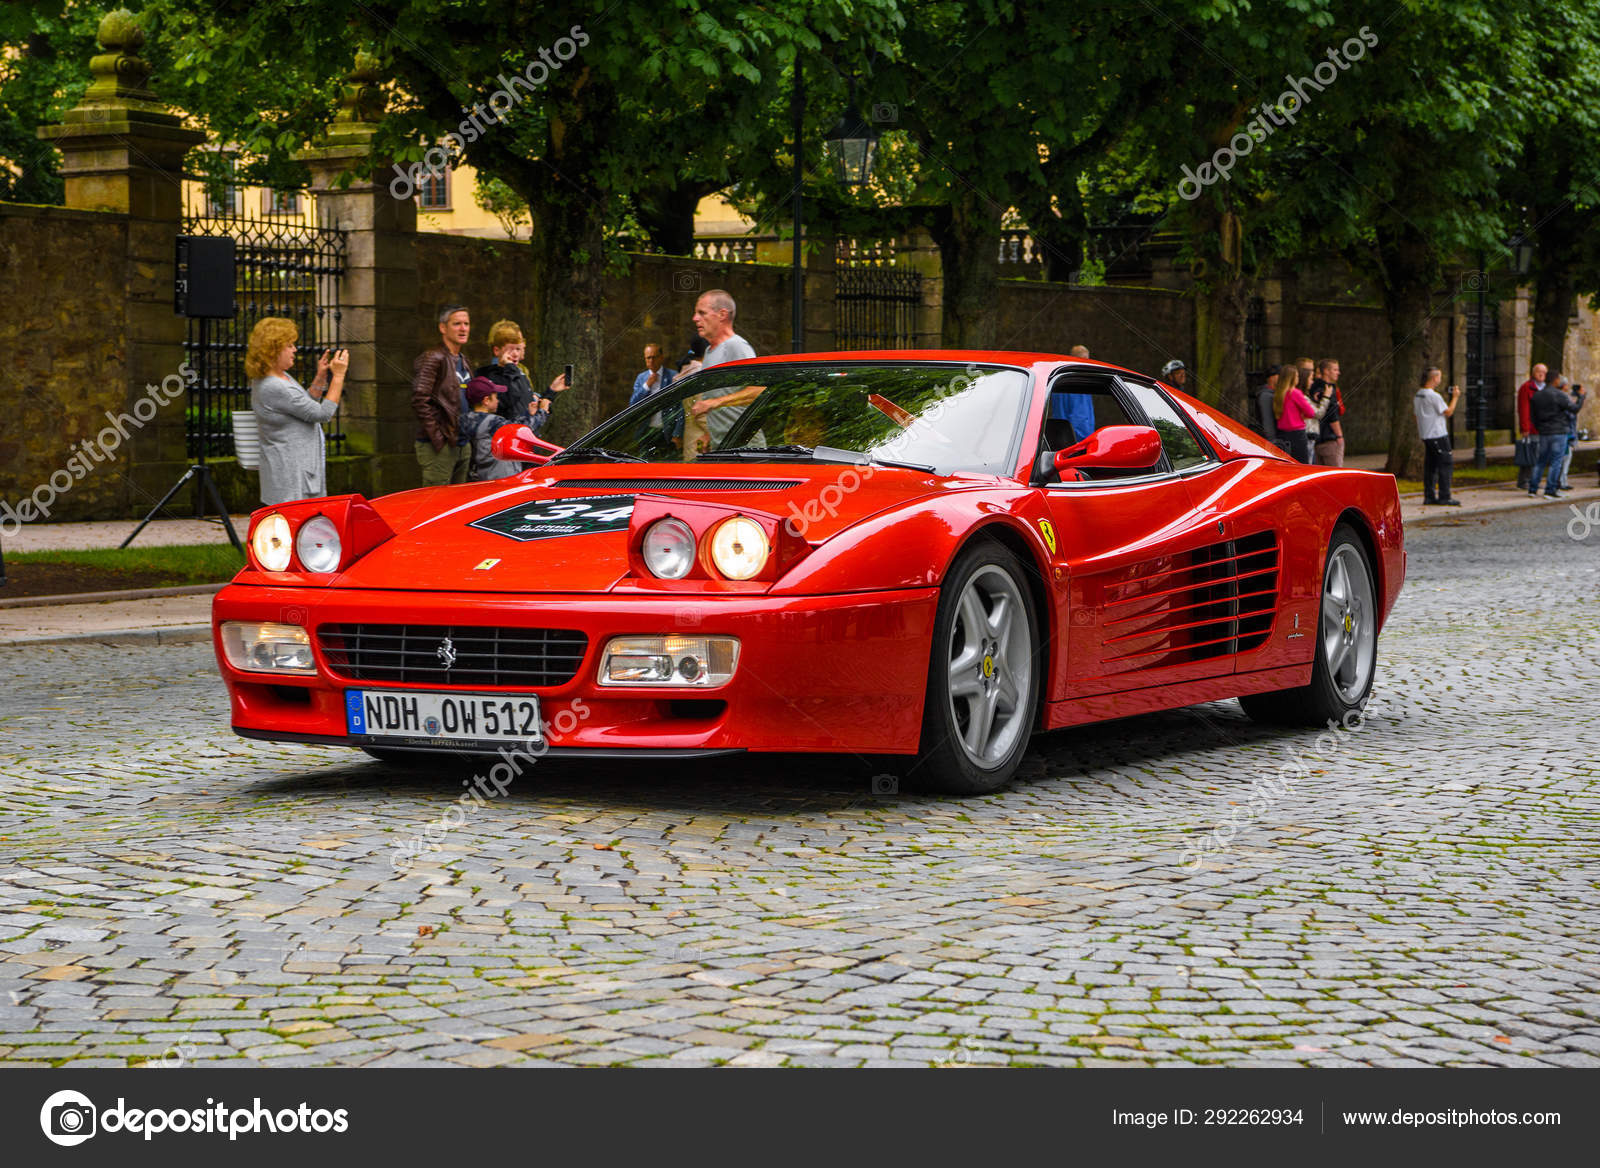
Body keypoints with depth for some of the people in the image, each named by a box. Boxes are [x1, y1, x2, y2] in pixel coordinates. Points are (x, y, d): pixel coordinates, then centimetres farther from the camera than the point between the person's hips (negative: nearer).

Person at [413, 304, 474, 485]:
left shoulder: (463, 362, 18)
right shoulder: (433, 359, -10)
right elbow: (420, 401, -18)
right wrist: (437, 438, -19)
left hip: (462, 446, 9)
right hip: (440, 448, -9)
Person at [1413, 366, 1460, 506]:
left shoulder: (1418, 396, 11)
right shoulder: (1434, 396, -16)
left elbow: (1416, 413, 16)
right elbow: (1448, 412, -12)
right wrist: (1455, 397, -1)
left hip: (1425, 435, 9)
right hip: (1438, 435, -9)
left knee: (1430, 466, 11)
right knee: (1446, 464, -5)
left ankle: (1429, 496, 11)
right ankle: (1444, 497, -7)